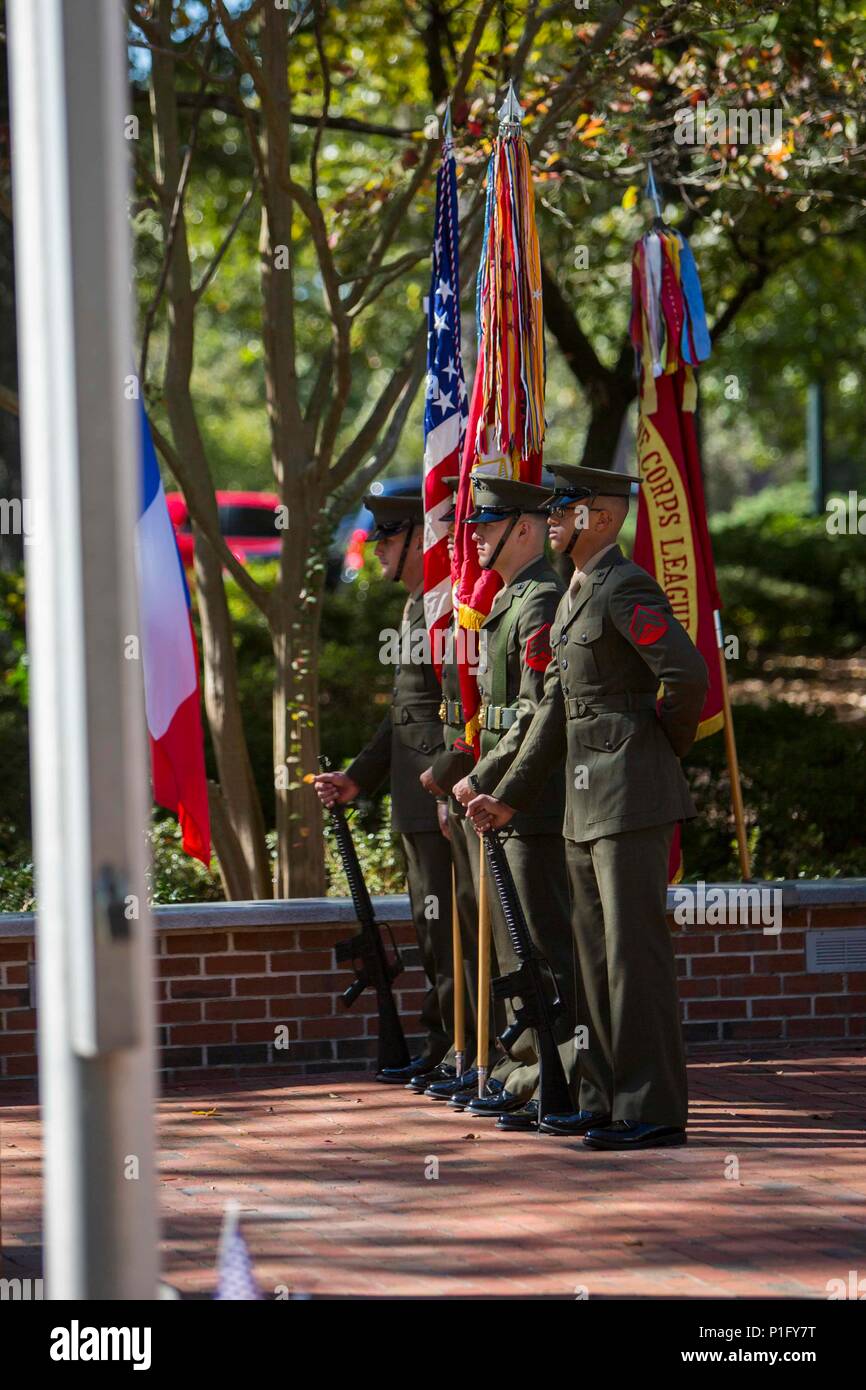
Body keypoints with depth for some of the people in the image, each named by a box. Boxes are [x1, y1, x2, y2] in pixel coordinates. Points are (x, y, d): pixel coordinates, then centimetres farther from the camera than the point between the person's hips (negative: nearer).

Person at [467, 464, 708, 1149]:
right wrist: (510, 796, 17)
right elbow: (556, 707, 20)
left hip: (631, 796, -10)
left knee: (635, 946, -8)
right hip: (588, 801, 10)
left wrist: (665, 744, -5)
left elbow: (688, 674, -23)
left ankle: (654, 1109, -5)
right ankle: (607, 1099, 20)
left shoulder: (626, 589, -13)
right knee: (596, 949, 13)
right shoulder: (575, 595, 18)